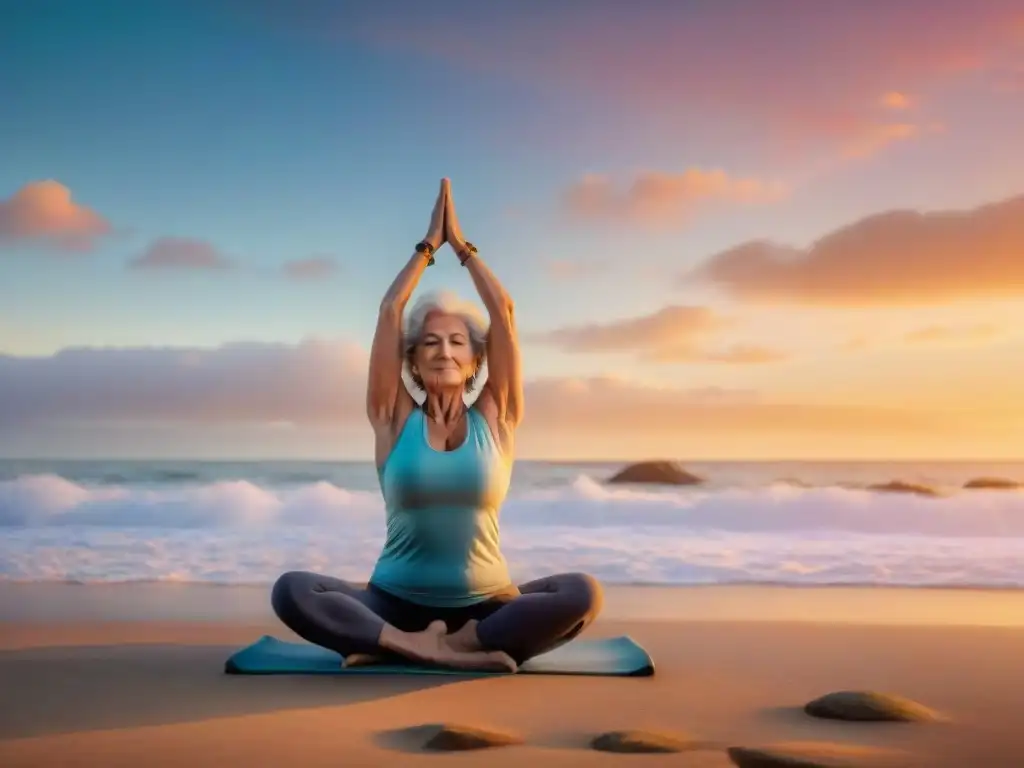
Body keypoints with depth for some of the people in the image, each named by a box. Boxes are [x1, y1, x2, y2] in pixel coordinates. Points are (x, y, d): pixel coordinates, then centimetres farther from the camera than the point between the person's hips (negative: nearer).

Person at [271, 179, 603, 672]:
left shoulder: (494, 418, 5)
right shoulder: (395, 419, 4)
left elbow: (503, 312, 1)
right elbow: (390, 312, 1)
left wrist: (462, 246, 10)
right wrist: (428, 245, 9)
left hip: (485, 606, 1)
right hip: (397, 603, 0)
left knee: (584, 594, -28)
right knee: (292, 591, -26)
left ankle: (395, 647, -26)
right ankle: (455, 651, -31)